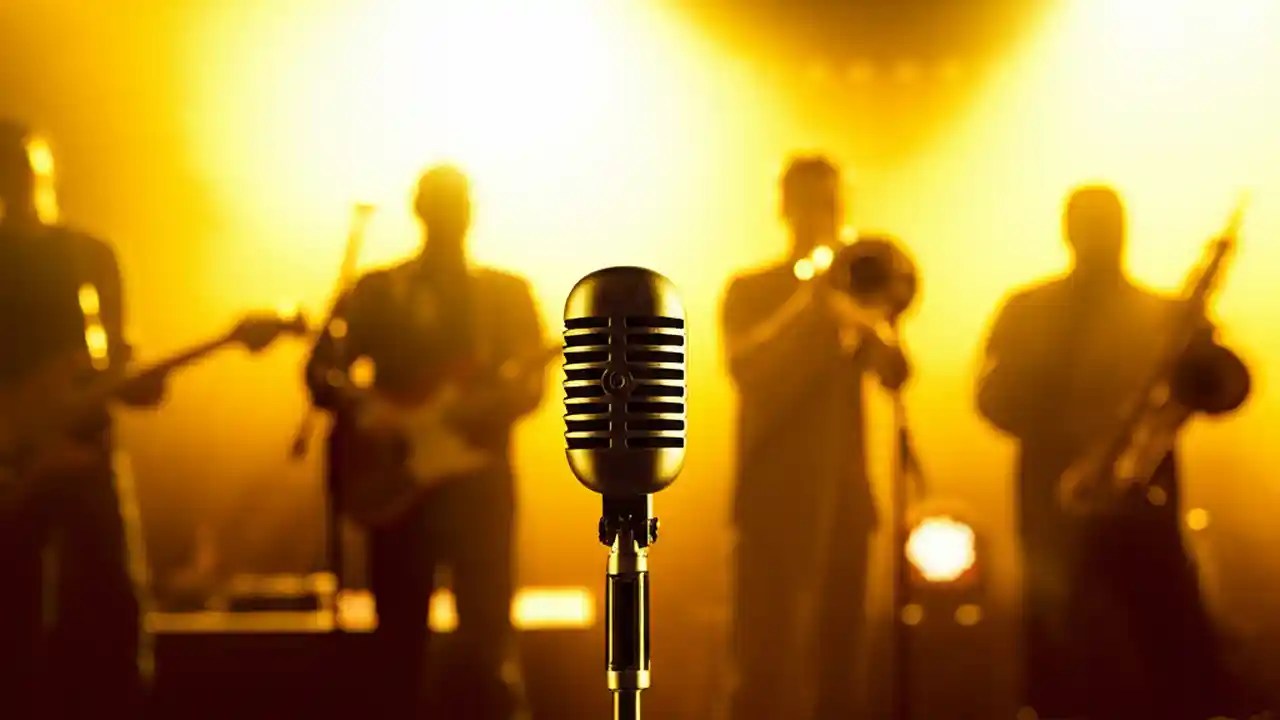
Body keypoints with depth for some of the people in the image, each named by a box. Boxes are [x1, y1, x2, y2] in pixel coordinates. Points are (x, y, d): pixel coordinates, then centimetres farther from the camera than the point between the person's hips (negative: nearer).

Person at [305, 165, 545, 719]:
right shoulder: (376, 290, 9)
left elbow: (531, 385, -1)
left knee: (487, 629, -9)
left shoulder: (508, 292, 10)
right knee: (399, 638, 3)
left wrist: (480, 410, -21)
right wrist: (362, 411, -16)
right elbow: (321, 370, 3)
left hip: (479, 479, 0)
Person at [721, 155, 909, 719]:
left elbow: (895, 373, -1)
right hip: (775, 497, -4)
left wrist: (860, 321, -19)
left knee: (840, 657, 4)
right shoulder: (750, 291, 4)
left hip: (844, 497, 4)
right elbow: (750, 372, -14)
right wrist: (812, 303, -18)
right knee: (765, 659, -8)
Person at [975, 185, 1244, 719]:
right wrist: (1069, 433, -17)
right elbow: (996, 400, -2)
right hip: (1061, 510, -1)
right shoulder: (1027, 310, 10)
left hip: (1146, 509, 1)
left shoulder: (1164, 312, 13)